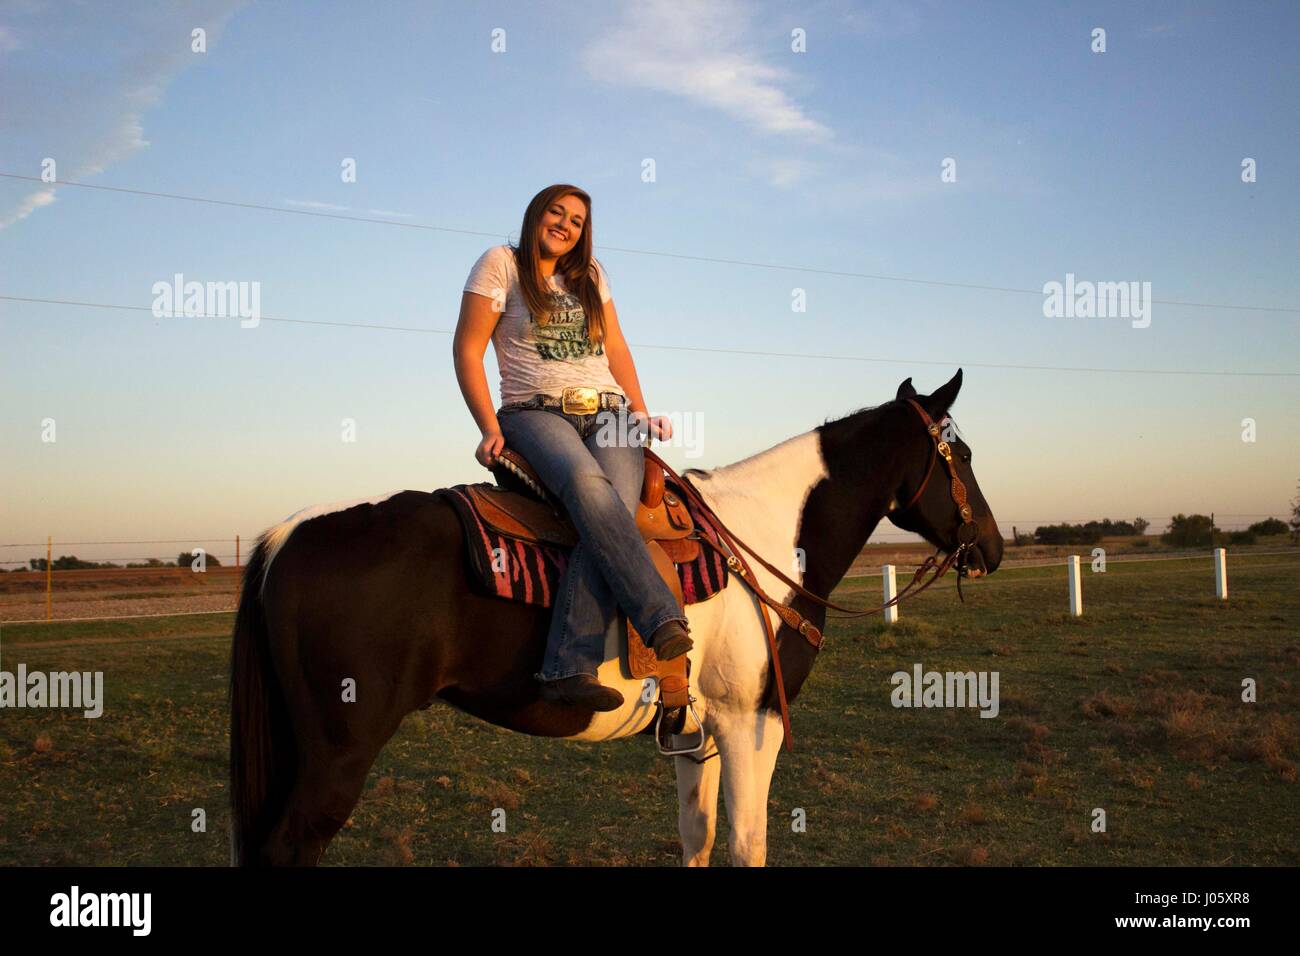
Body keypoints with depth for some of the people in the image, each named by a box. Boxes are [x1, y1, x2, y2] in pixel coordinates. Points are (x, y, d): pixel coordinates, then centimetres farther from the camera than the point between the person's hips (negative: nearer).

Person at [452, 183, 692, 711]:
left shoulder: (591, 274, 21)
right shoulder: (501, 263, 7)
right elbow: (467, 349, 1)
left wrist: (641, 415, 13)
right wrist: (489, 428, -8)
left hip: (607, 413, 4)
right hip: (536, 414, -3)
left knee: (615, 506, -29)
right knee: (586, 483, -38)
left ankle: (569, 668, -37)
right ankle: (663, 618, -42)